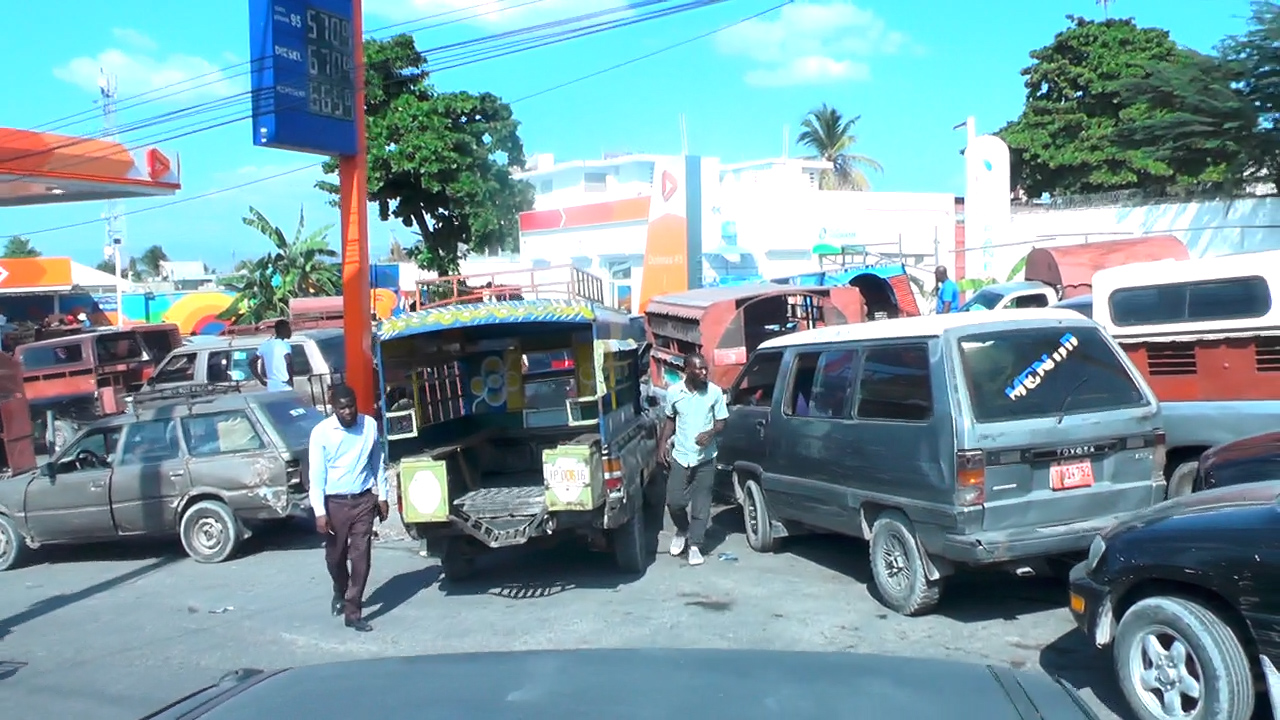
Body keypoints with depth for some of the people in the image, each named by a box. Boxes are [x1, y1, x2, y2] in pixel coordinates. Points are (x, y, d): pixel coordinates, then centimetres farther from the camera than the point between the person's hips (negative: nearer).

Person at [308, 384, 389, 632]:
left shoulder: (370, 425, -3)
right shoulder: (321, 432, -11)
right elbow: (317, 474, -11)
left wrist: (382, 496, 8)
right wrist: (319, 511, -14)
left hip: (364, 500, 1)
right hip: (335, 502, -1)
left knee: (361, 557, -3)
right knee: (335, 556, 13)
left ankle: (353, 612, 4)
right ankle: (340, 593, 43)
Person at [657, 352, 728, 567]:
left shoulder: (715, 392, -7)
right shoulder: (673, 392, -4)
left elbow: (721, 422, 0)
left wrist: (711, 433, -21)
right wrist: (662, 444, 1)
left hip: (705, 458, -1)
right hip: (680, 456, 1)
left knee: (701, 504, 1)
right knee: (674, 501, 0)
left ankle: (695, 544, 14)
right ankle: (682, 531, 29)